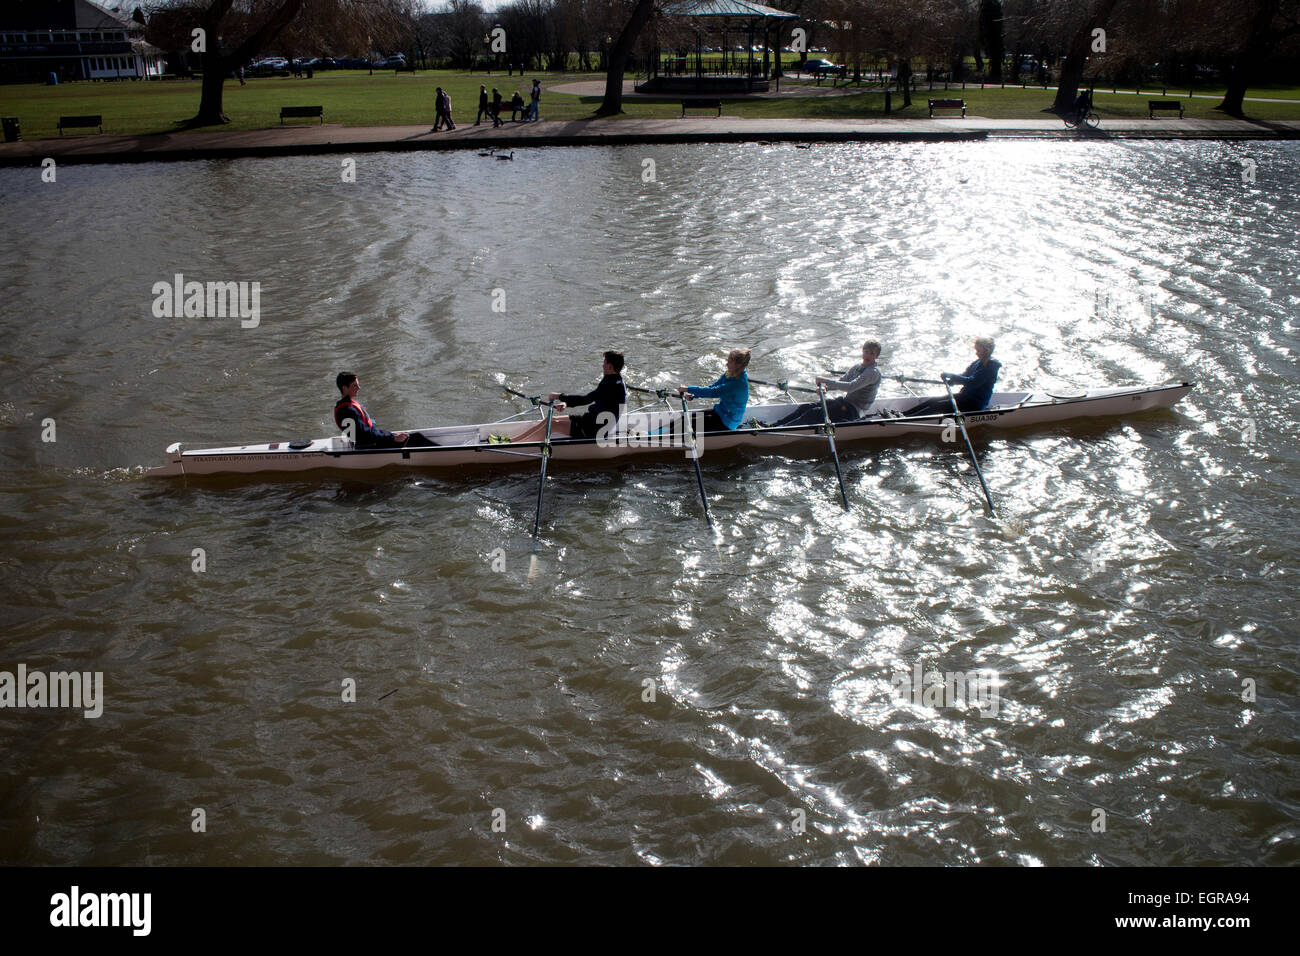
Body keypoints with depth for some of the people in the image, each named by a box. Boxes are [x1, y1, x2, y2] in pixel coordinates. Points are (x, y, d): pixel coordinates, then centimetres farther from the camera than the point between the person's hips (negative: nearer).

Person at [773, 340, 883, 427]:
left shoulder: (874, 372, -16)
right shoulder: (856, 368, 13)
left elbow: (851, 387, -27)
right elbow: (841, 383, 15)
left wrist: (825, 380, -25)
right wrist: (825, 387, -8)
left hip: (854, 411, -8)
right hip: (846, 402, 8)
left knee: (815, 413, -23)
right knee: (806, 407, -5)